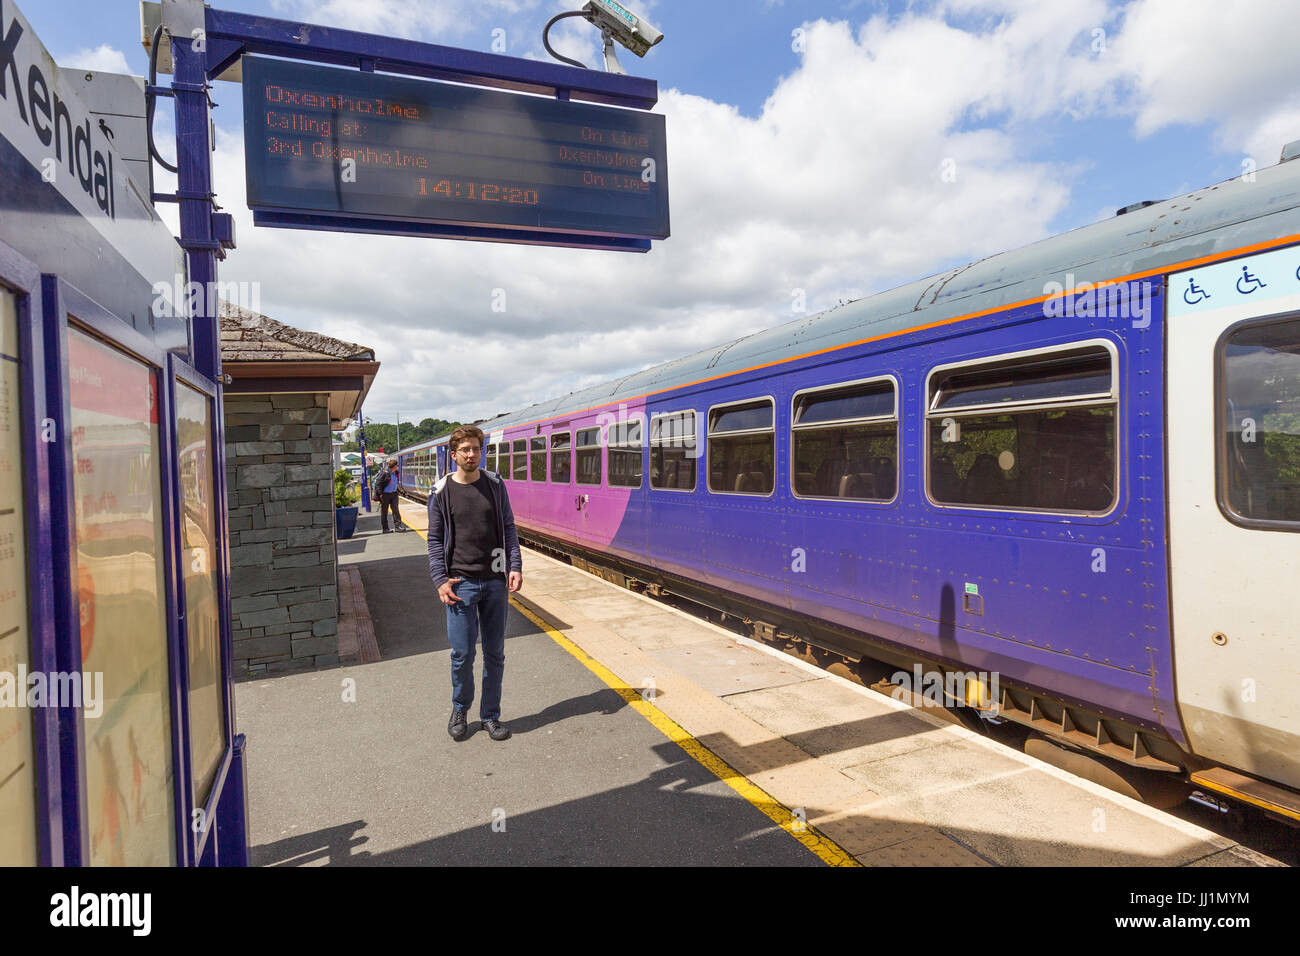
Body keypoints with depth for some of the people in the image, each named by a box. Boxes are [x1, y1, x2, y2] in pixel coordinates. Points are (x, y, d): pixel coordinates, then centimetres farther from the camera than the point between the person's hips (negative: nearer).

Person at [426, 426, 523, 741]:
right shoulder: (441, 492, 0)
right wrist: (440, 580, -7)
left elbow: (508, 529, 7)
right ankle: (459, 710, 26)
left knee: (495, 653, 9)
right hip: (461, 583, -2)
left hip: (495, 582, 2)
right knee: (462, 654, 0)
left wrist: (515, 567, -4)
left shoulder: (495, 485, 5)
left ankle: (490, 715, 24)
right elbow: (435, 540, 3)